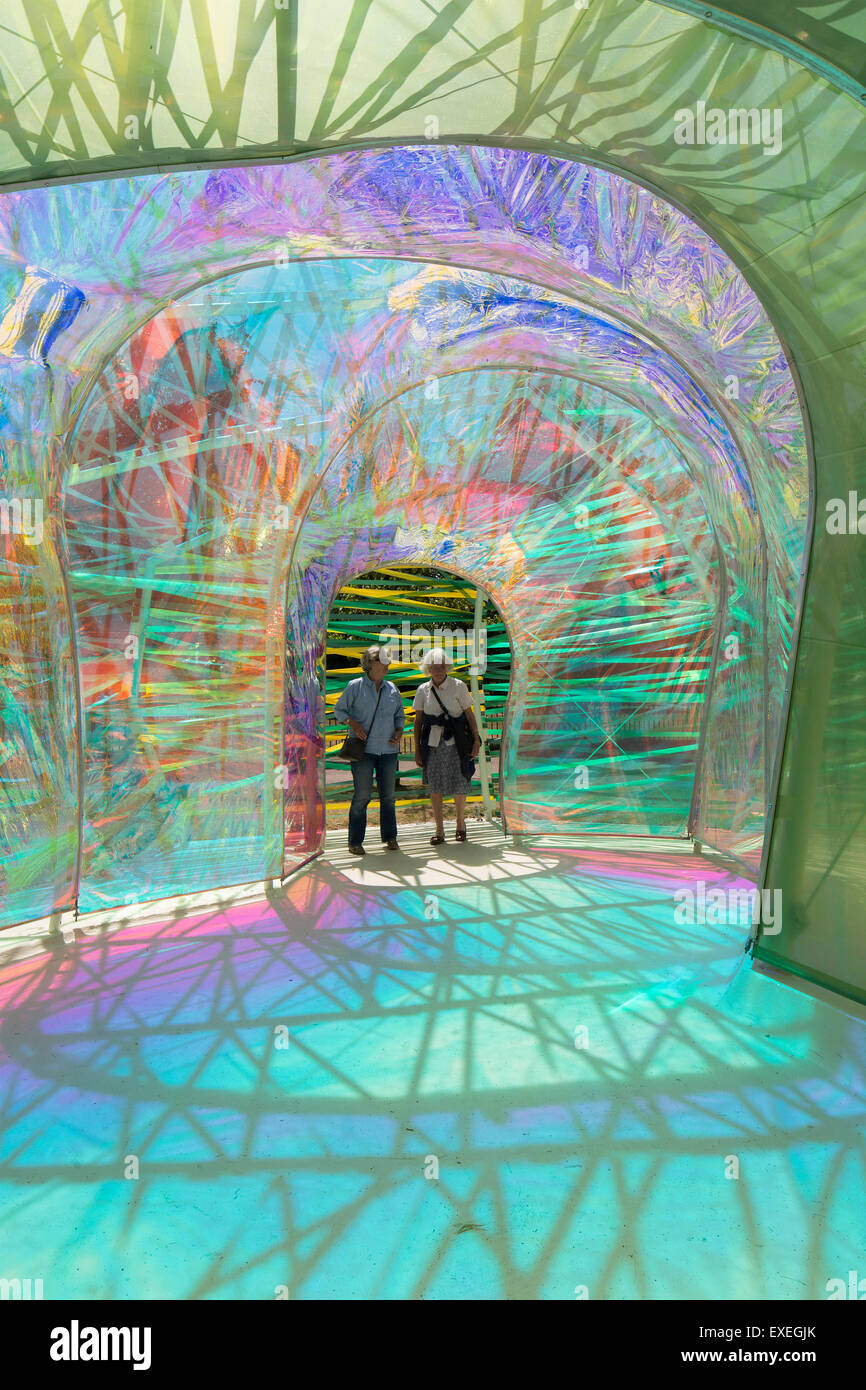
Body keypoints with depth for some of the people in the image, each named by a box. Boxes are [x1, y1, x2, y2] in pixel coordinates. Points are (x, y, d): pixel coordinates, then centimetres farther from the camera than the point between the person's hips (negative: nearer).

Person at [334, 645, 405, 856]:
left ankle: (390, 837, 21)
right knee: (362, 795, -4)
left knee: (388, 795, 9)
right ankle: (355, 842, 7)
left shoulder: (392, 688, 11)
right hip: (364, 749, -4)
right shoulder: (355, 686, -1)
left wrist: (399, 732, 2)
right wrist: (353, 723, -11)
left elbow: (400, 715, 20)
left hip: (388, 750, 4)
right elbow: (339, 709, 5)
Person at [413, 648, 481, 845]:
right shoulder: (423, 690, 5)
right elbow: (418, 721, 8)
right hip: (432, 743, 2)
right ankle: (439, 830, 12)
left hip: (455, 742, -2)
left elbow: (469, 714, 0)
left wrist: (476, 740, -8)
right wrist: (417, 750, 4)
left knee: (459, 785, 1)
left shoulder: (458, 686, -1)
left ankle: (461, 823, 24)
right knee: (435, 786, 3)